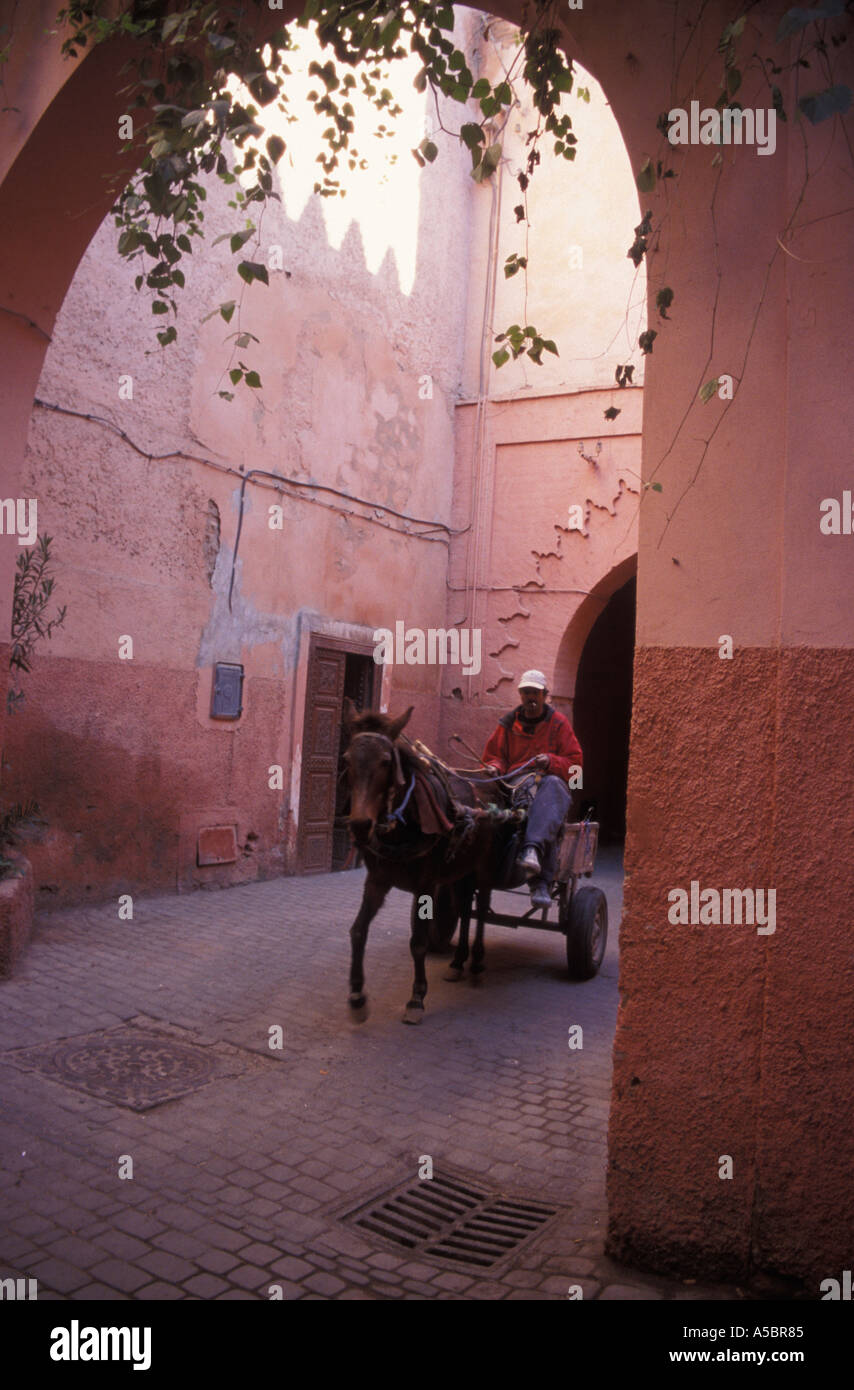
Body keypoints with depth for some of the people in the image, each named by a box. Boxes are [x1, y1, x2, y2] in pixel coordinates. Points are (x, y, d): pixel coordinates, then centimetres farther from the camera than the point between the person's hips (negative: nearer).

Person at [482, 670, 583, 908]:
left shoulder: (558, 723, 14)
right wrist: (495, 768, -5)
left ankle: (532, 850, -61)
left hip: (550, 780, -1)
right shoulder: (509, 723, 19)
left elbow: (575, 763, 9)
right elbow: (493, 755, 21)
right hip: (515, 783, 1)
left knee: (551, 786, -42)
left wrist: (551, 761, -12)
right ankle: (540, 881, -46)